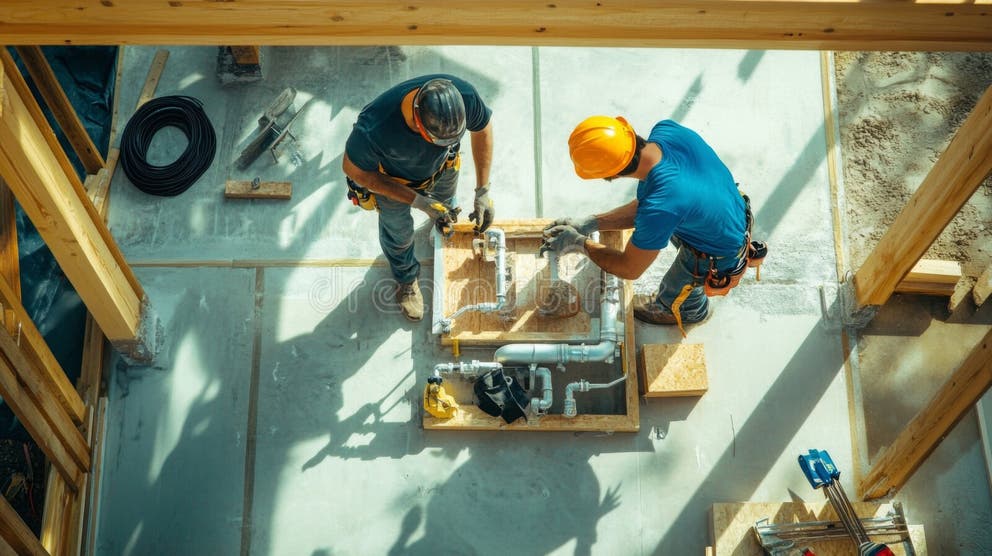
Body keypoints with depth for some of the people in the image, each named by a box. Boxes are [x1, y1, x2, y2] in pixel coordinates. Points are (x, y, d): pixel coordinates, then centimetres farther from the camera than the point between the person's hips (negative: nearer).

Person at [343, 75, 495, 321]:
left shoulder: (464, 96, -41)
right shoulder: (374, 128, -49)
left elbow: (482, 128, -16)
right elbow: (353, 170, -27)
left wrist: (482, 192, -17)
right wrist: (417, 201, -28)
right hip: (390, 179, -2)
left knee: (445, 201, 34)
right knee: (398, 232, 24)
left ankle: (443, 227, 71)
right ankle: (406, 279, 57)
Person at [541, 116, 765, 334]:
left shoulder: (659, 208, -44)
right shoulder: (667, 130, -23)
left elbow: (630, 269, -22)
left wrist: (579, 242, -10)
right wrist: (590, 223, -9)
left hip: (718, 259, -5)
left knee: (670, 300, 24)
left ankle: (693, 310, 59)